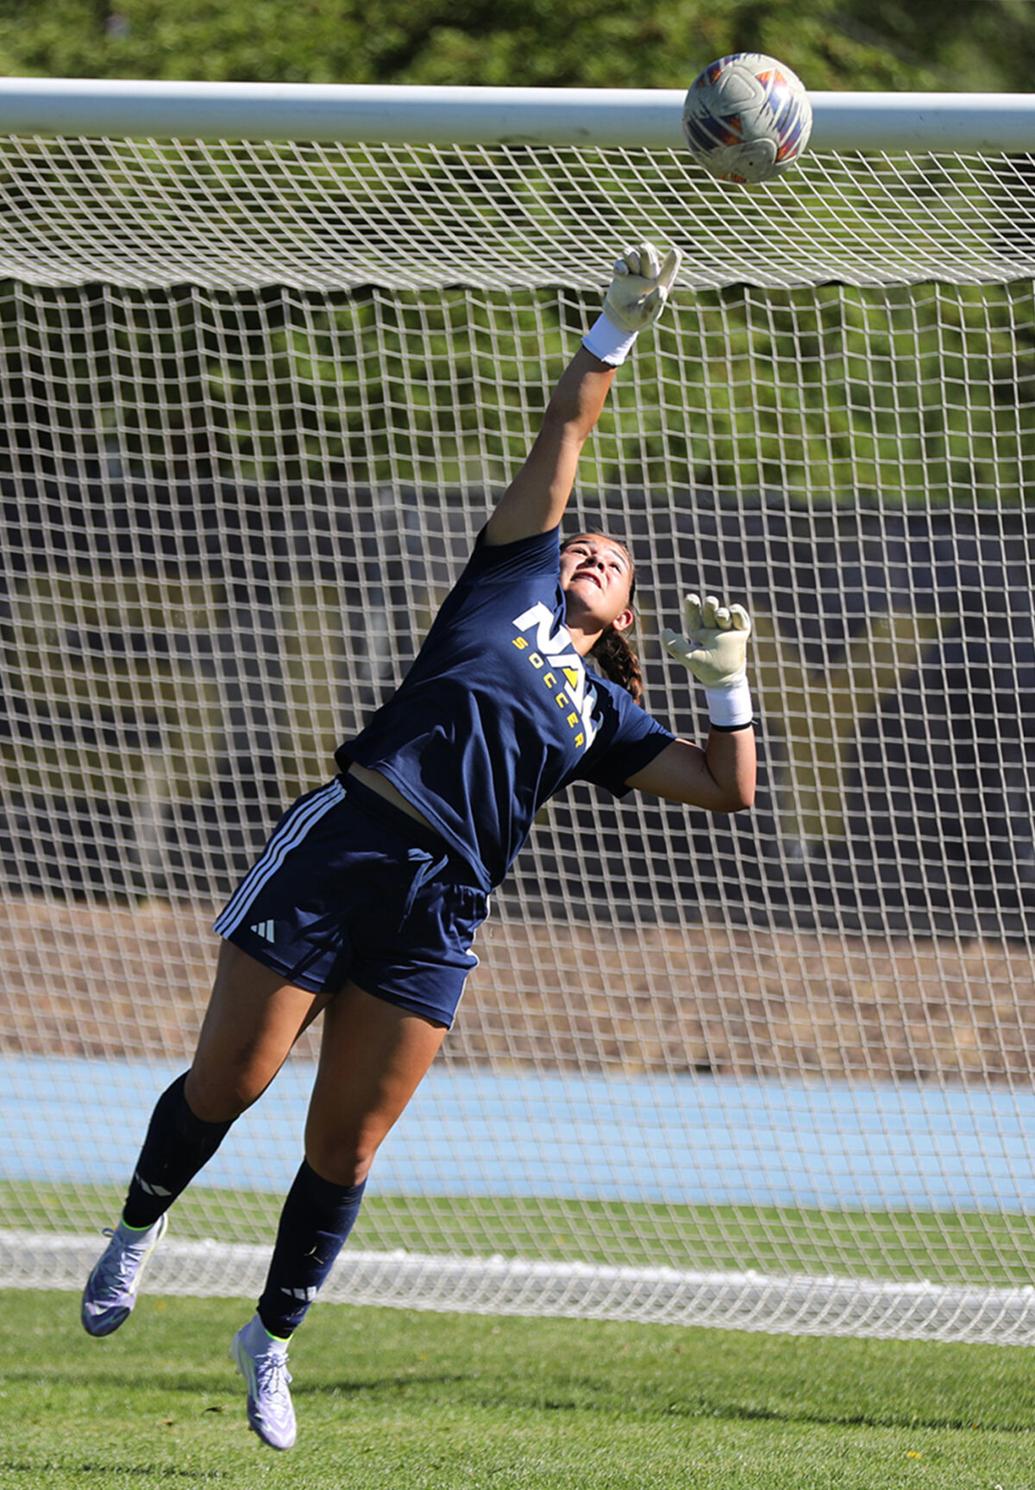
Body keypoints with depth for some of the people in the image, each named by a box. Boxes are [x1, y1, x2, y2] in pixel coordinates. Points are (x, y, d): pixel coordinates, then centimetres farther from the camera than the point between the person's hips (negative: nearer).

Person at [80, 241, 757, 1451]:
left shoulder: (605, 715, 22)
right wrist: (620, 326, 8)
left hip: (434, 915, 3)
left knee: (343, 1147, 0)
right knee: (226, 1085, -4)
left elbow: (730, 787, 21)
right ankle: (137, 1229, 24)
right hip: (340, 848, -3)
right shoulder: (510, 579, 16)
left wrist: (725, 677, 10)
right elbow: (568, 431, 13)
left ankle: (272, 1338, 18)